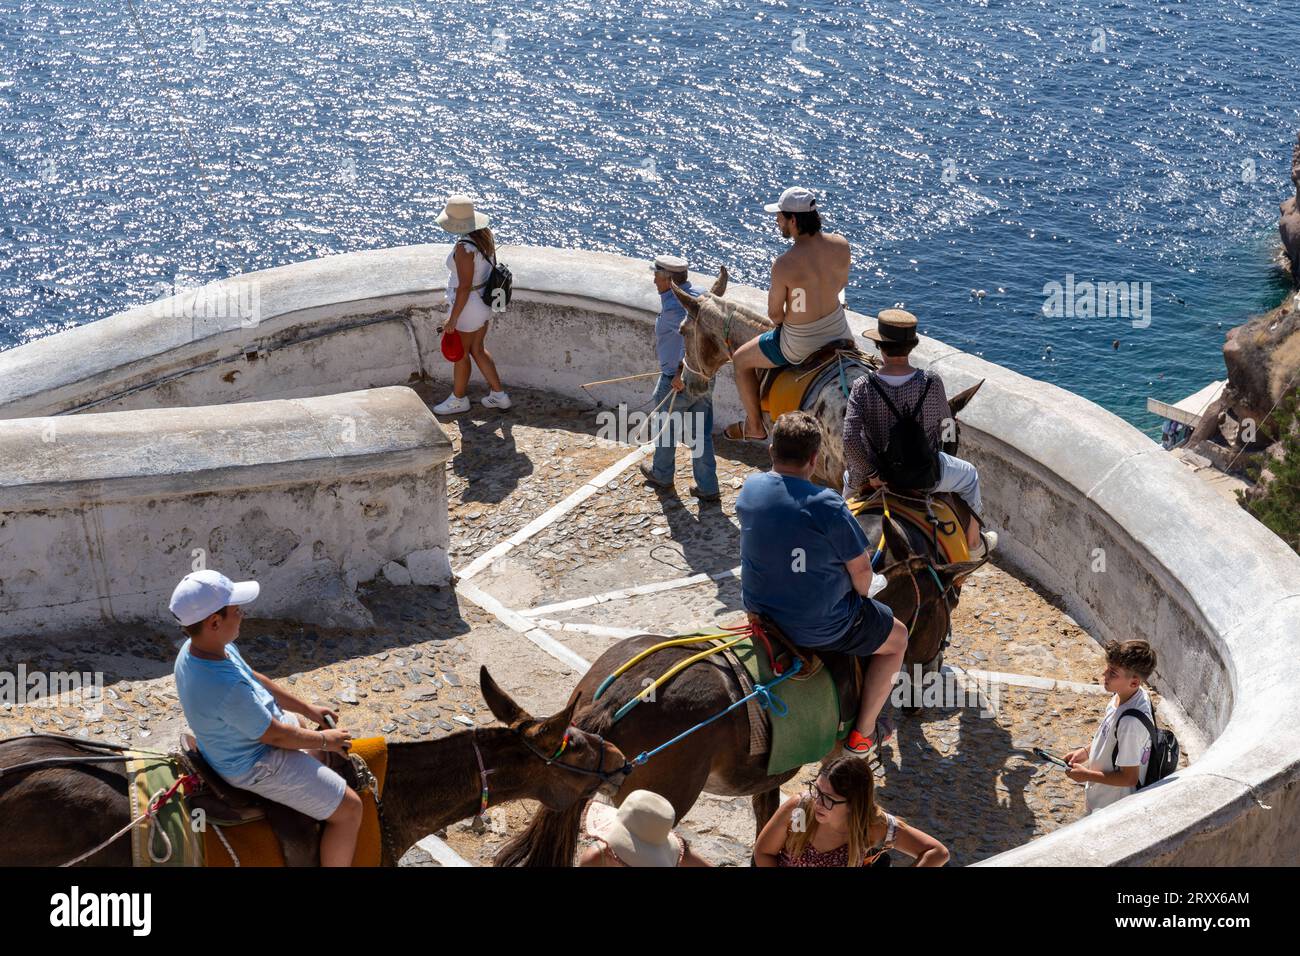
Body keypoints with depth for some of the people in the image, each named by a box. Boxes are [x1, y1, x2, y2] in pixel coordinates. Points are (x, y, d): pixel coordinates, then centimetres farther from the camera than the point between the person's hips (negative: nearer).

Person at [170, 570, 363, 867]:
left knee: (331, 738, 31)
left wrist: (307, 709, 11)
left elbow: (256, 679, 6)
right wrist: (324, 740, -7)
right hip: (256, 766, -10)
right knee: (349, 809, -4)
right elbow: (275, 736, -24)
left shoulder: (196, 647, -11)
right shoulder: (227, 687, -39)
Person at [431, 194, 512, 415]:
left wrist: (452, 319, -18)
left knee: (460, 353, 12)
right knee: (477, 349, 23)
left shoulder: (464, 249, -29)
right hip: (485, 302, 9)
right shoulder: (485, 234, -4)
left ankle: (459, 399, 30)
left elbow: (464, 288, -25)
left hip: (468, 306, -8)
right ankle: (498, 394, 30)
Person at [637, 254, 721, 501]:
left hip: (677, 381, -7)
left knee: (664, 426, 18)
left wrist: (681, 372, -30)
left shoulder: (671, 307, -24)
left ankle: (662, 475, 37)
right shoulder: (700, 297, 2)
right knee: (701, 433, 13)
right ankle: (707, 488, 16)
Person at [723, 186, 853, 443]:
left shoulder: (784, 264, -29)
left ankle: (755, 427, 36)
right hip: (839, 332, 5)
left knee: (741, 360, 21)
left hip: (801, 345, -5)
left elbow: (775, 314, -15)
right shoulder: (841, 246, -14)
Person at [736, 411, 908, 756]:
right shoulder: (827, 507, -27)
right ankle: (862, 734, 25)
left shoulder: (749, 489, -7)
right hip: (820, 628, -7)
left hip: (759, 608, 7)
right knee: (897, 638, 20)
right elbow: (861, 571, -17)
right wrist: (861, 594, 6)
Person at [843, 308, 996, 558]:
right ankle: (974, 543, 48)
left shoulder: (863, 388, -23)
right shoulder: (931, 383, -22)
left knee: (850, 477, 38)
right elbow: (945, 417, -2)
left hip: (879, 475, 0)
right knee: (969, 475, 33)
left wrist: (871, 474, -12)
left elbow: (850, 441, -26)